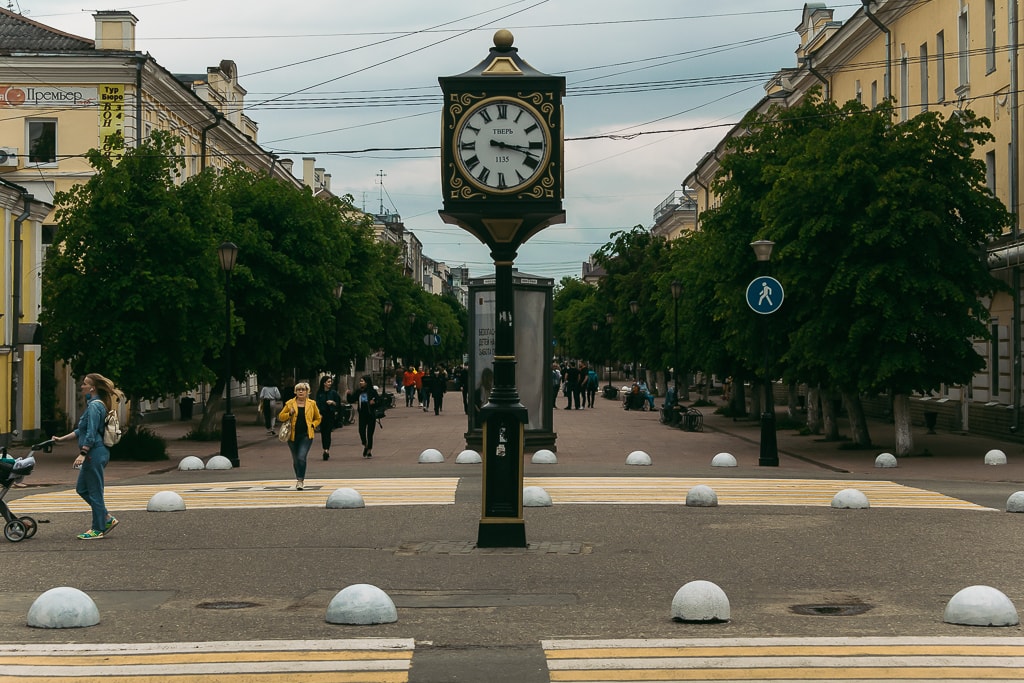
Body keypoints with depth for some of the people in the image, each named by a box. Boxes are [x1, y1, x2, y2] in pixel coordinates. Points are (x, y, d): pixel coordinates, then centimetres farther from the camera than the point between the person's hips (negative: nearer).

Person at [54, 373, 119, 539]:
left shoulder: (94, 406, -14)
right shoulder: (95, 404, 17)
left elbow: (91, 434, -21)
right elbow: (81, 431, 23)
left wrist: (82, 454, -24)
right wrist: (62, 439, 22)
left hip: (95, 453, -10)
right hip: (95, 454, 10)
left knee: (95, 491, -3)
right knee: (82, 489, 16)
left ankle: (99, 529, 4)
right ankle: (107, 519, 17)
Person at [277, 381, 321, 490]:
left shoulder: (312, 404, 5)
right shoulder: (290, 403, 5)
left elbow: (318, 418, 14)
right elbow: (281, 417, 9)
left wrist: (312, 425, -4)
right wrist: (289, 414, -9)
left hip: (306, 435, -2)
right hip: (293, 435, 2)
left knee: (301, 457, -17)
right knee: (295, 459, 11)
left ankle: (300, 480, -14)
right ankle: (299, 479, 29)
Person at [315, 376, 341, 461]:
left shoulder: (333, 393, 2)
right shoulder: (319, 393, 5)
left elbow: (338, 404, 4)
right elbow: (317, 404, 5)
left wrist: (333, 402, -15)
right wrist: (319, 414, -7)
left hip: (331, 415, -2)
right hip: (322, 415, 2)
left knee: (328, 432, -12)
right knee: (323, 433, 4)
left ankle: (327, 450, -19)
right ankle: (326, 450, 12)